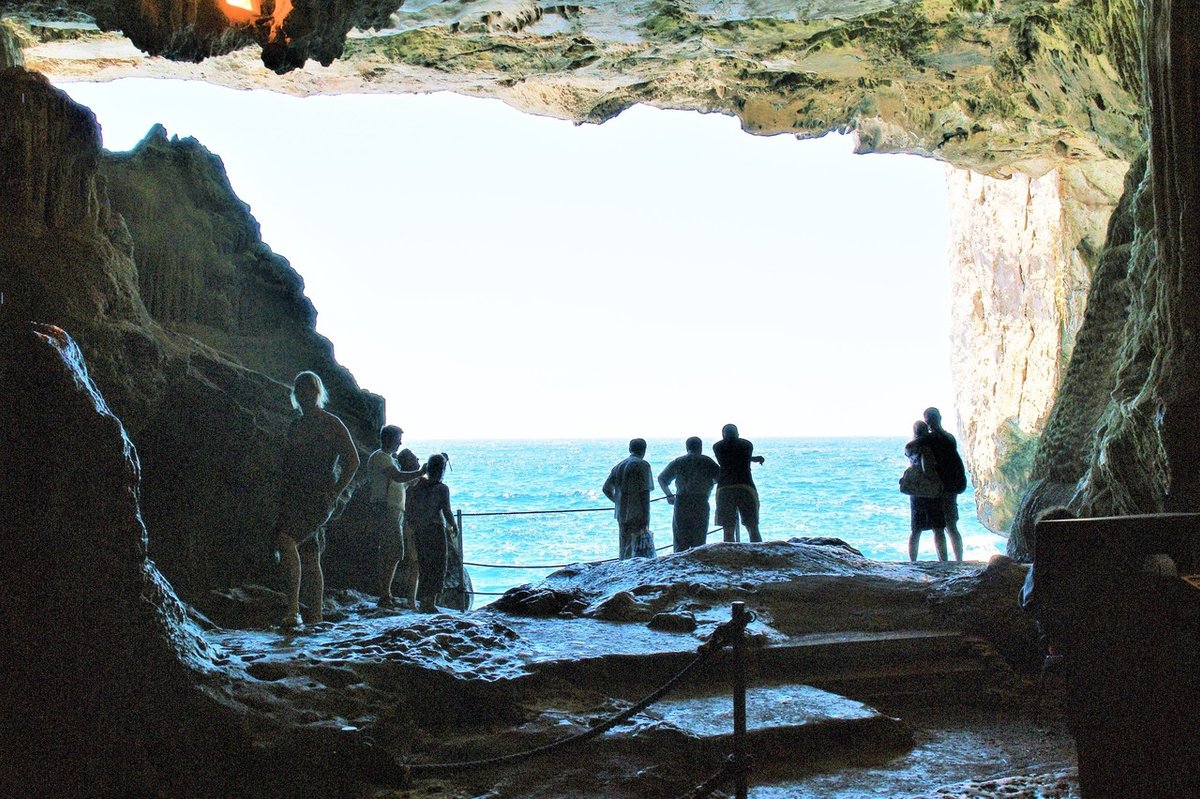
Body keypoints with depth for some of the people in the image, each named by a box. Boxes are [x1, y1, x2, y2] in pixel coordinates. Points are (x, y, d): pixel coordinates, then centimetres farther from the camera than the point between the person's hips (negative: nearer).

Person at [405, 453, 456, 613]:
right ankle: (430, 602, -4)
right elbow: (447, 511, -13)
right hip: (435, 531, -5)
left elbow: (408, 511, 6)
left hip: (418, 532, 5)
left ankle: (423, 602, 17)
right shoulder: (442, 488, -10)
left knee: (423, 566, 15)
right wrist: (454, 526, 3)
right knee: (438, 567, 3)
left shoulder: (415, 486, 4)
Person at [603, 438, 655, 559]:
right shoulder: (642, 465, -7)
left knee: (624, 549, 12)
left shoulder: (618, 466, 13)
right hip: (637, 515, -7)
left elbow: (606, 489, 16)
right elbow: (645, 493, -14)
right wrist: (646, 518, -14)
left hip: (621, 514, 7)